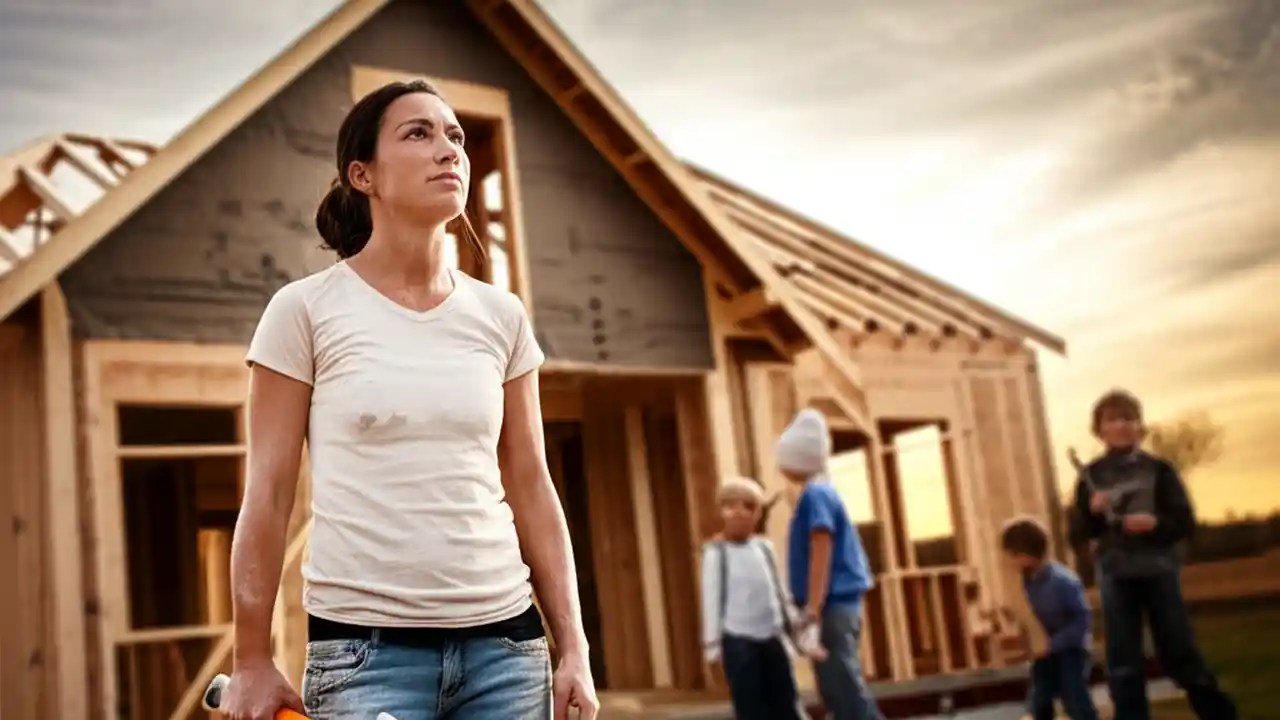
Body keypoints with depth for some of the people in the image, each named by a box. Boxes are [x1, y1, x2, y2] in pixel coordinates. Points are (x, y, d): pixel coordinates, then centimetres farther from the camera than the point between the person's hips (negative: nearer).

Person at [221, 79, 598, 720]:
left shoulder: (501, 317, 6)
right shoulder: (306, 309, -3)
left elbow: (531, 488, 8)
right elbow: (268, 493, -1)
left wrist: (573, 649, 6)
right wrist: (252, 661, -1)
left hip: (504, 641, 3)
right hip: (365, 646, -3)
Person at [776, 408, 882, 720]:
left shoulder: (815, 494, -11)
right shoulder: (823, 493, 17)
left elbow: (821, 553, -18)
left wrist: (813, 609, -21)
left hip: (832, 606, -10)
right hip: (838, 605, 10)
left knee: (845, 690, -8)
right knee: (840, 690, 13)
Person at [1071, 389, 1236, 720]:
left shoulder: (1159, 469, 0)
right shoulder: (1090, 476, 2)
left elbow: (1185, 522, -2)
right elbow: (1080, 532, 4)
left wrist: (1155, 523, -20)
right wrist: (1093, 512, -16)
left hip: (1159, 570, -1)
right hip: (1115, 575, 1)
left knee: (1179, 653, 5)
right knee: (1123, 664, 2)